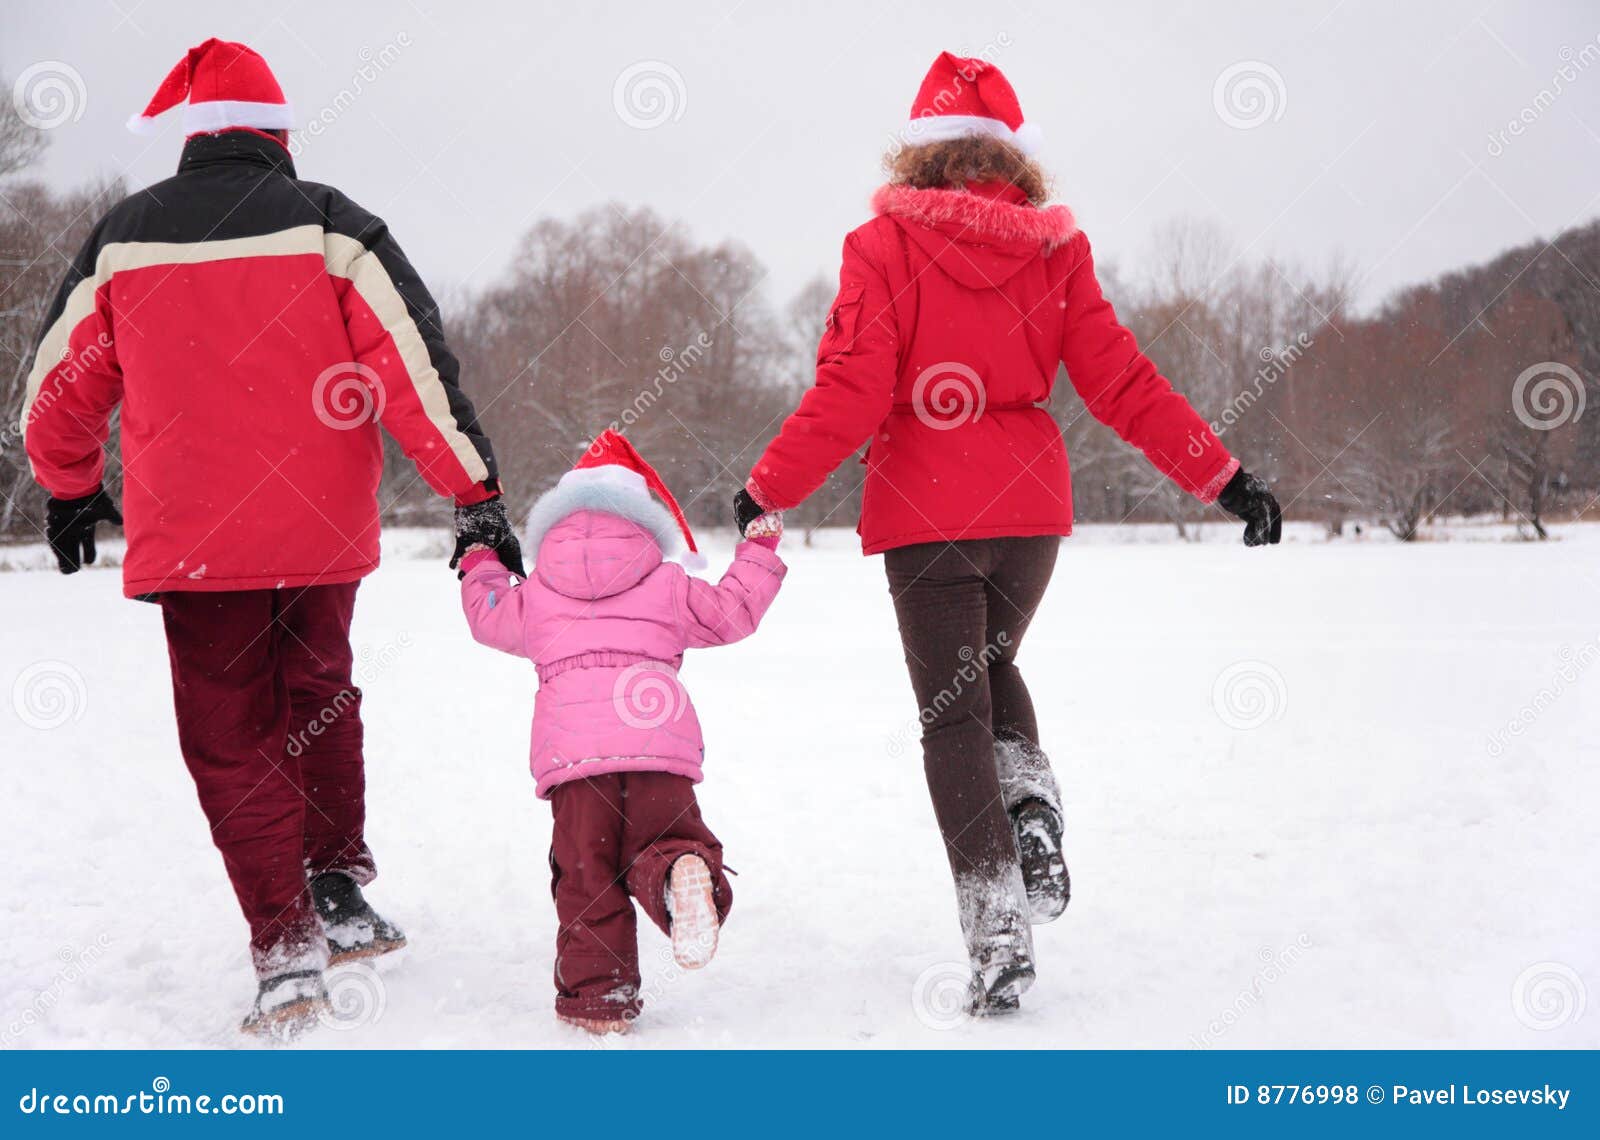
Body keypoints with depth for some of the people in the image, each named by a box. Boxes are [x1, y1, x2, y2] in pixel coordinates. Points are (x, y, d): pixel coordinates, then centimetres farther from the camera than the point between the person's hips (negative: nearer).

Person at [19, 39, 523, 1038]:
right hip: (320, 534, 1)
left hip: (190, 542, 0)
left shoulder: (123, 238, 3)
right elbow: (412, 360, -10)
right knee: (318, 697, 23)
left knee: (232, 740, 7)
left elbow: (63, 385, 12)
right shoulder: (325, 225, -4)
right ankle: (340, 888, 20)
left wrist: (71, 490, 29)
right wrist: (476, 492, -7)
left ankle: (286, 946, 0)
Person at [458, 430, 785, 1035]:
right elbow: (732, 612, 23)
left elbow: (487, 615, 34)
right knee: (663, 840, 3)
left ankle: (597, 993, 2)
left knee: (585, 873, 6)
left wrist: (480, 563, 53)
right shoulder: (668, 585, 18)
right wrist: (760, 548, 36)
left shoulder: (535, 595, 19)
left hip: (570, 748, 0)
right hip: (659, 742, 0)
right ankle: (681, 873, -35)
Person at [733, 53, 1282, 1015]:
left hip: (924, 511, -3)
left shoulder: (885, 246, -6)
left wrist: (770, 492, -6)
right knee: (992, 666, 28)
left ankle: (1000, 938, 0)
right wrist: (1222, 474, 4)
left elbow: (850, 394, -13)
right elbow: (1120, 383, -1)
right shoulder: (1056, 250, 2)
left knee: (953, 713, 5)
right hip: (1031, 504, 3)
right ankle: (1032, 809, 1)